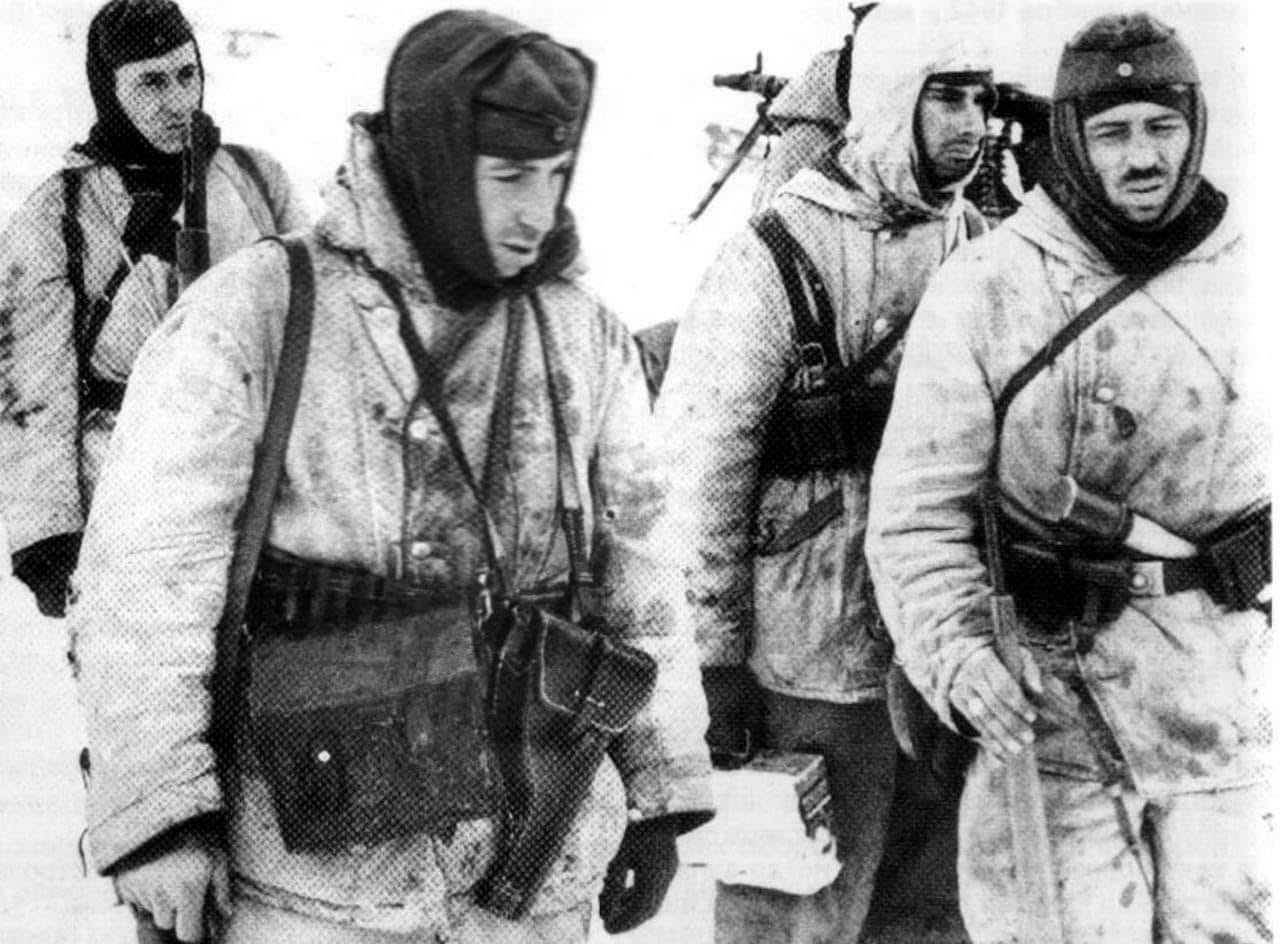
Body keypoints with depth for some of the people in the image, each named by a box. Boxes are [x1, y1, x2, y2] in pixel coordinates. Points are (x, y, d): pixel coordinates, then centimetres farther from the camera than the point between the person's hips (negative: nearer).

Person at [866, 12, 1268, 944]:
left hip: (1231, 699, 3)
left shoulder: (1248, 276, 3)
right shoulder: (984, 287, -6)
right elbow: (919, 507, -6)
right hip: (1049, 699, -2)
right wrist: (953, 649, -20)